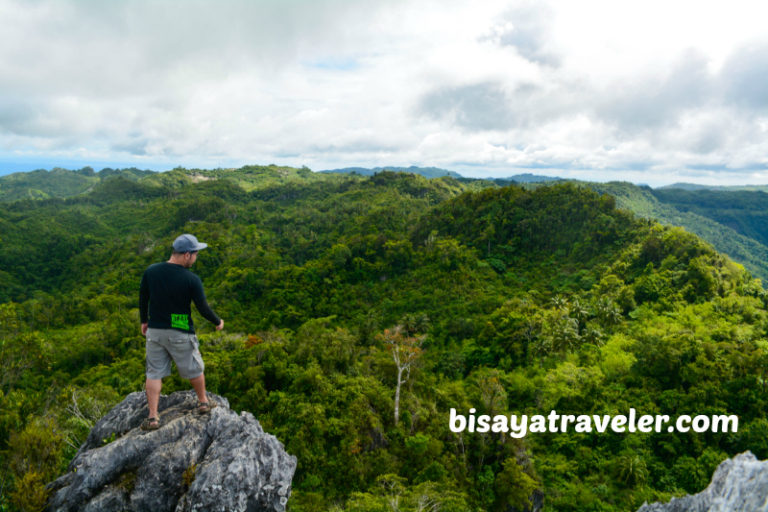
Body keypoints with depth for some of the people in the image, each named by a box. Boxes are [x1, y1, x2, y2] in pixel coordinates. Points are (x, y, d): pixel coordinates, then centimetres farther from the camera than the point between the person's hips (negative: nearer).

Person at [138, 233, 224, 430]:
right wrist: (218, 322, 6)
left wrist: (144, 321, 22)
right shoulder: (191, 280, -18)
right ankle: (203, 402, 34)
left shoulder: (150, 271, -4)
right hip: (180, 334, -3)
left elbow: (142, 300, 7)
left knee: (154, 373, 12)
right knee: (194, 369, 17)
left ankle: (152, 417, 13)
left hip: (155, 331, 4)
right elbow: (203, 308, -11)